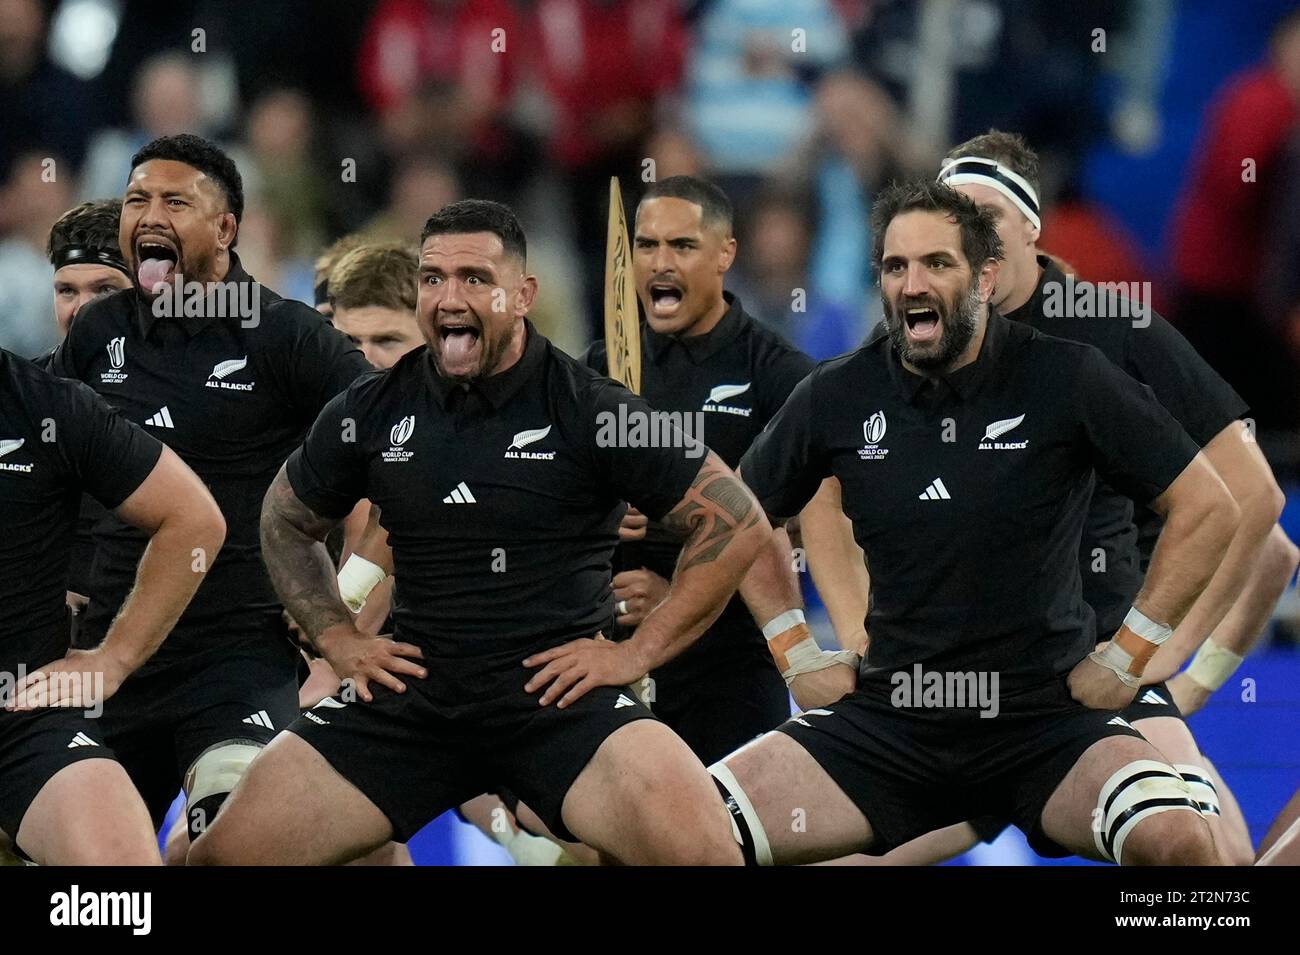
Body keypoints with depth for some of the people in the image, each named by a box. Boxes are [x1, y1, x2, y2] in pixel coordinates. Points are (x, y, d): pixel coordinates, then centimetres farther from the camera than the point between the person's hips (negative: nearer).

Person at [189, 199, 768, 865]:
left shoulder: (588, 409, -4)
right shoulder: (374, 410, 6)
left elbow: (739, 524, -2)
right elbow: (286, 523, 25)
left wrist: (637, 653, -4)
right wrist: (336, 639, 12)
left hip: (559, 695, -4)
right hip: (412, 698, 4)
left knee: (702, 850, -31)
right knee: (225, 852, -10)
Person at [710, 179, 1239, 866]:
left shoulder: (1066, 379, -5)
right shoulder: (837, 397, 3)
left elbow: (1208, 509, 0)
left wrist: (1126, 656, -2)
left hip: (1044, 716, -3)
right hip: (887, 722, 3)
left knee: (1175, 839, -33)